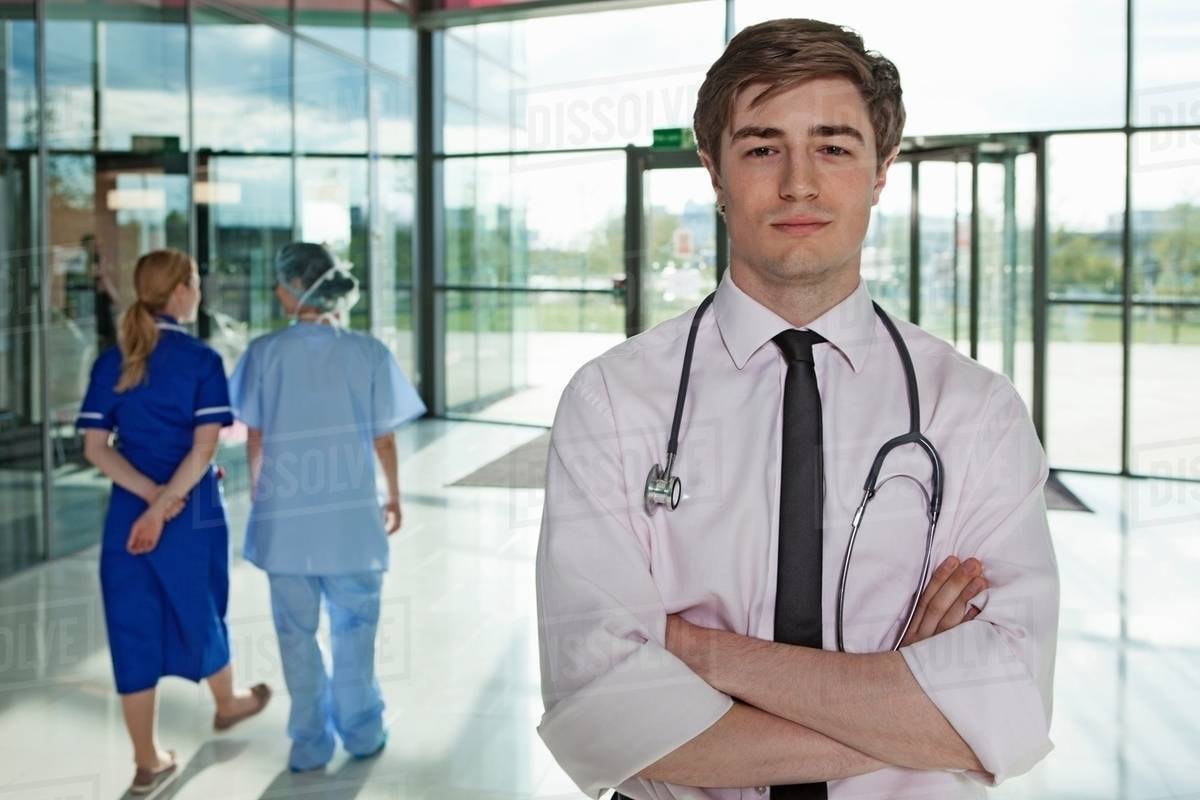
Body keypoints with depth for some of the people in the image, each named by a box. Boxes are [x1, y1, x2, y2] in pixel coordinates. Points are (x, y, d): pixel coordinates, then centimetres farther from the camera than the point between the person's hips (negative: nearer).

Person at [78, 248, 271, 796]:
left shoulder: (111, 362, 2)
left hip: (128, 510, 3)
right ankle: (227, 704, 45)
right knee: (199, 611, 19)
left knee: (134, 628, 8)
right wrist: (164, 506, -16)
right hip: (193, 511, -3)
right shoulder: (200, 359, -9)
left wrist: (150, 496, -9)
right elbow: (204, 447, -17)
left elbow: (96, 448, -3)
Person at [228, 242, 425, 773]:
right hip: (350, 512, 0)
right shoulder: (368, 352, -9)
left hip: (285, 512, 0)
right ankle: (361, 731, 30)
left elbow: (255, 437, -2)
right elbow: (383, 437, -3)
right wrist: (394, 496, 13)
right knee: (353, 628, 17)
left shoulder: (266, 352, -8)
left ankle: (310, 743, 24)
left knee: (297, 632, 14)